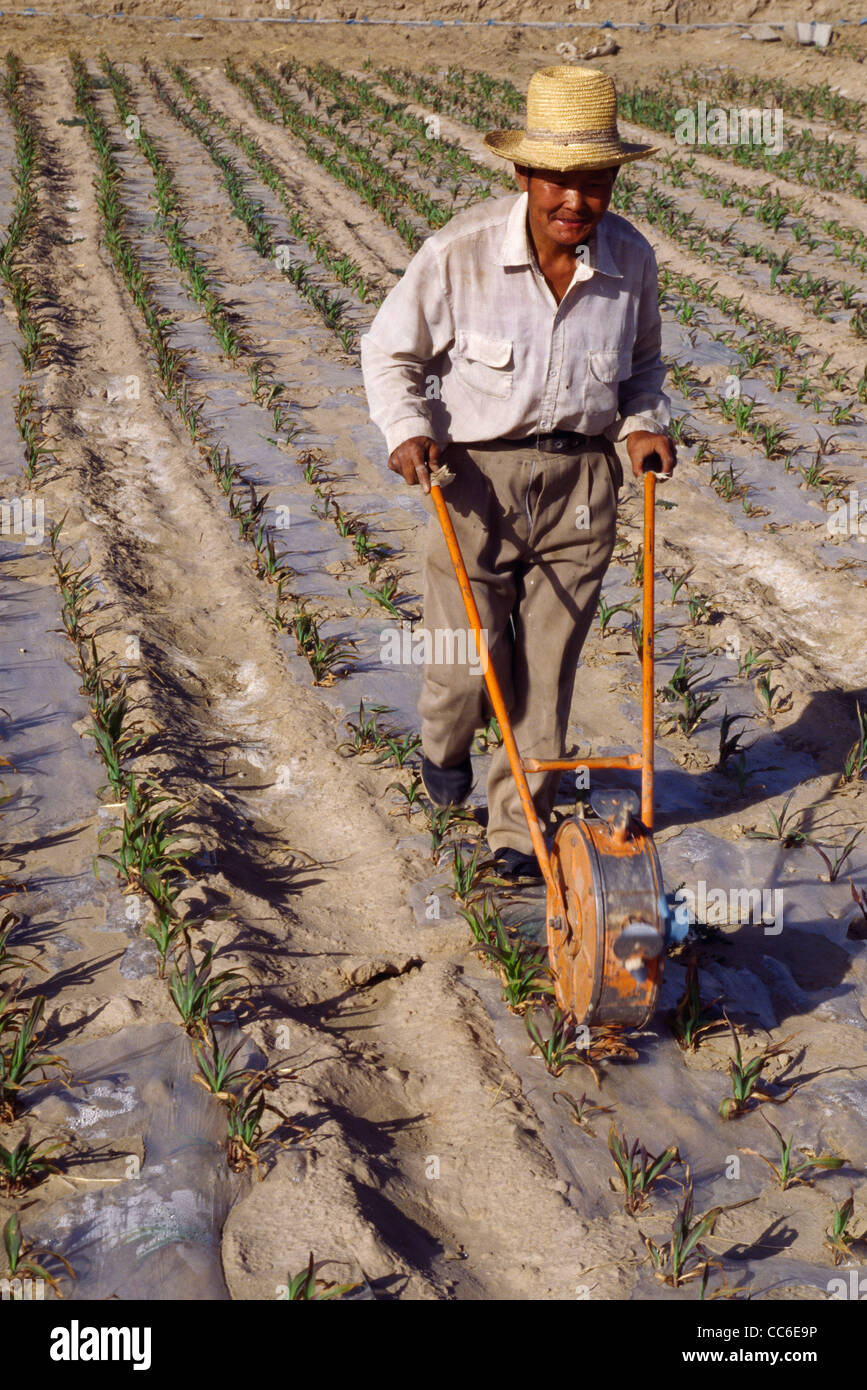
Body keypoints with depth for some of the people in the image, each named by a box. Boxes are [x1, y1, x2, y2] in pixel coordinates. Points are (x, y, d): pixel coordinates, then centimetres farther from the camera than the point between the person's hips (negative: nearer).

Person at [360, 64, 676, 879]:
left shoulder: (631, 259, 0)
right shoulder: (459, 253, -12)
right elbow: (389, 351, 0)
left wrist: (644, 424, -1)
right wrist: (406, 431, -17)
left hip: (581, 480, 3)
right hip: (476, 476, -2)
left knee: (547, 667, 6)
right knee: (469, 662, -3)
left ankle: (518, 829, 23)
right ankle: (445, 742, 35)